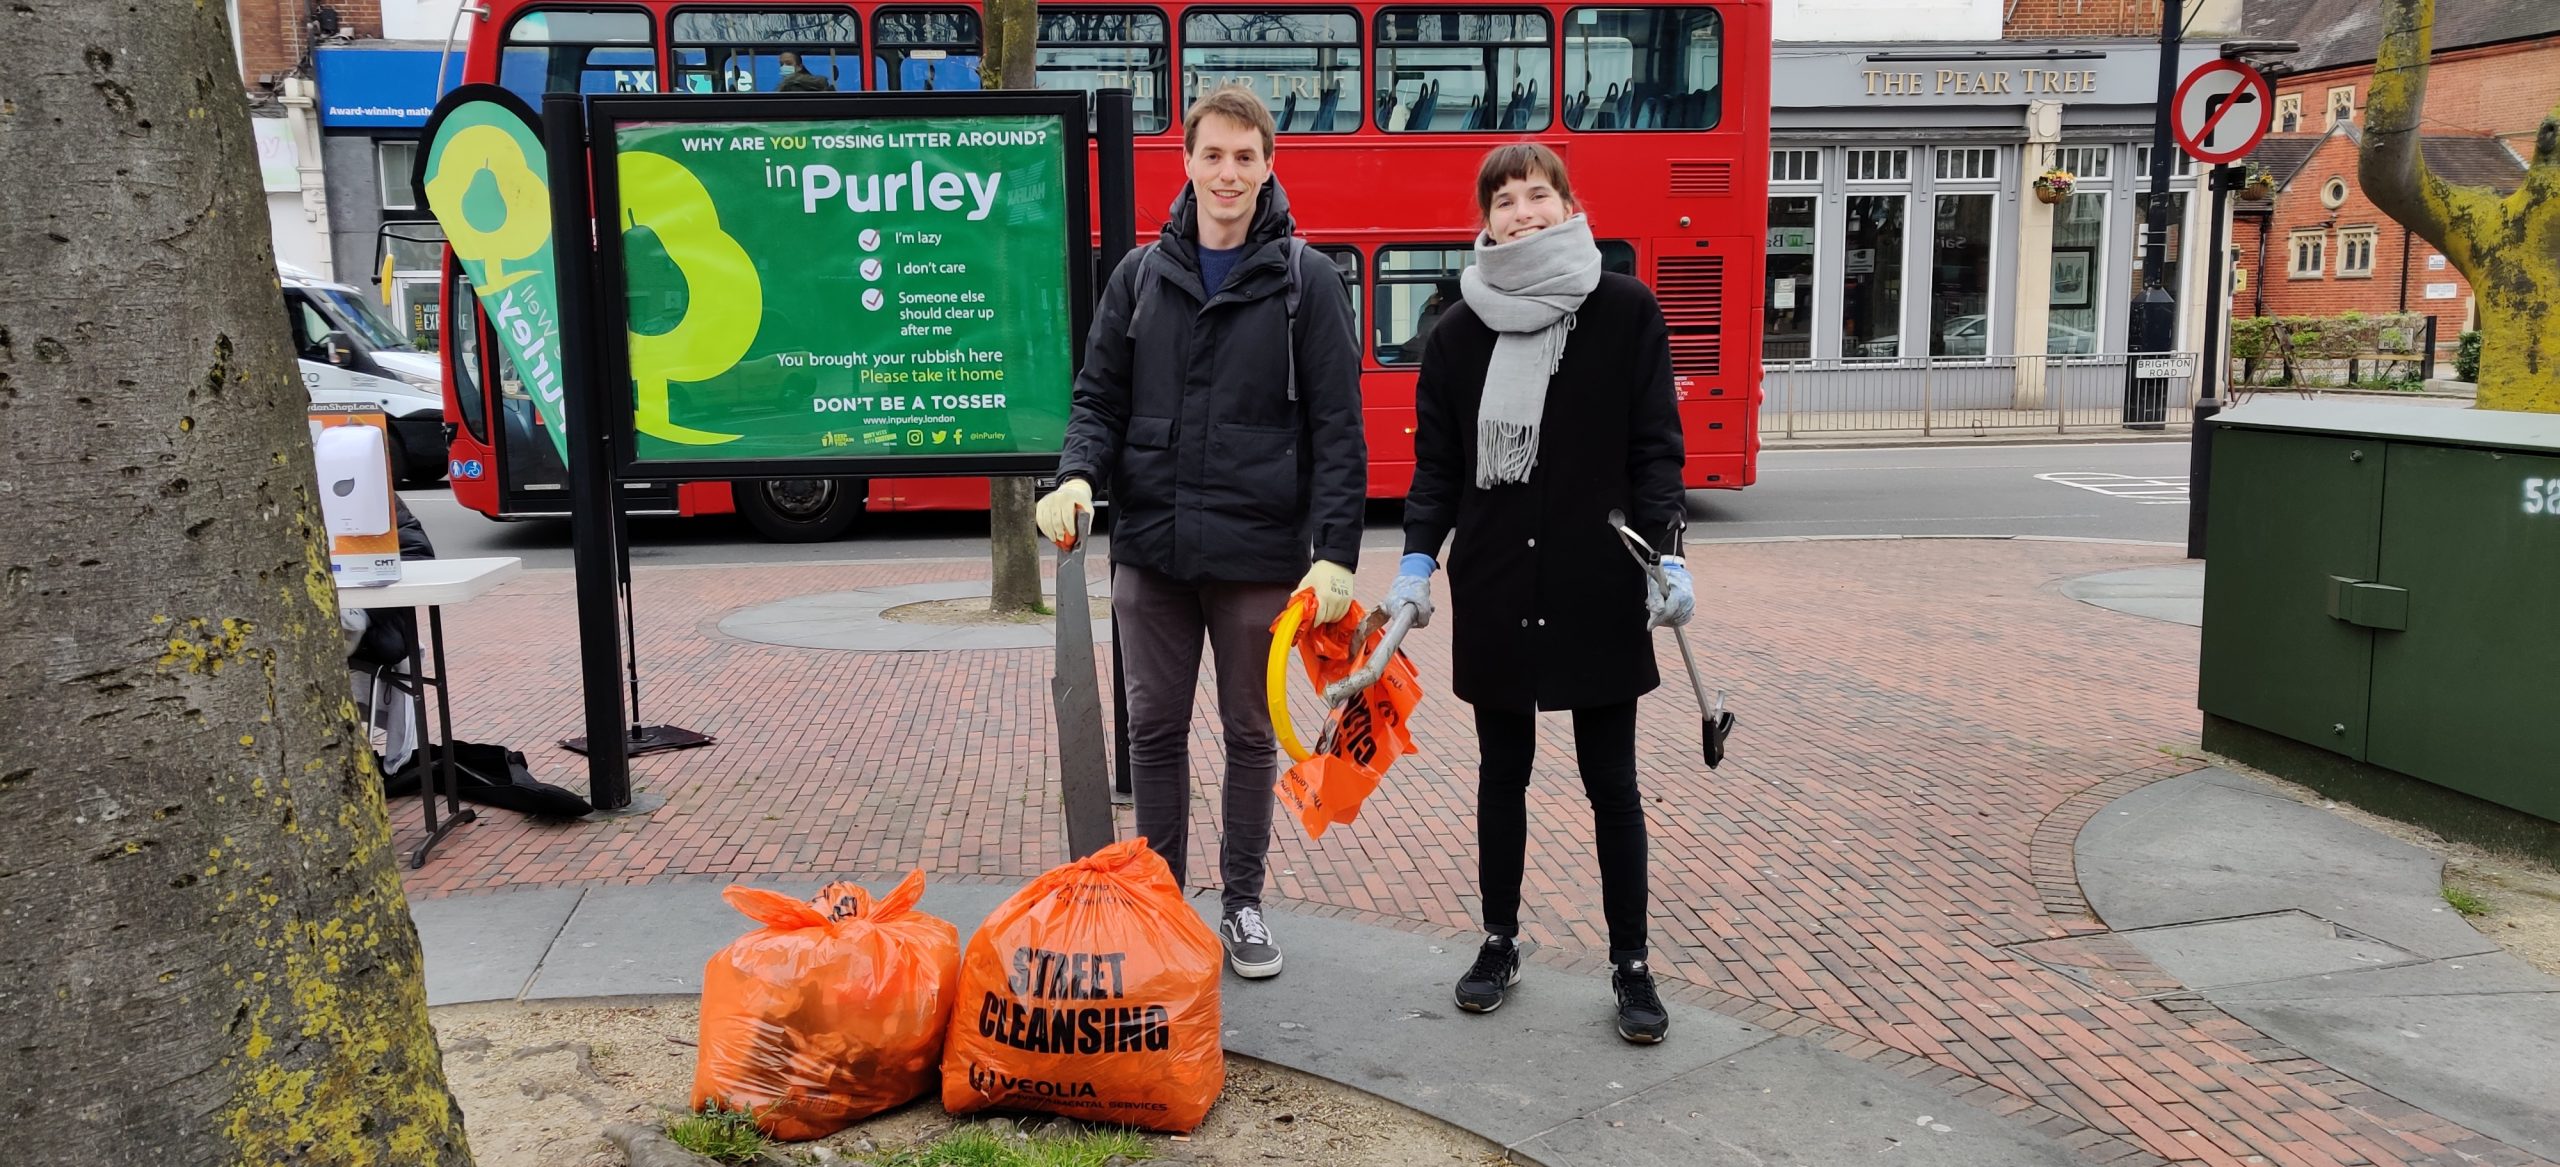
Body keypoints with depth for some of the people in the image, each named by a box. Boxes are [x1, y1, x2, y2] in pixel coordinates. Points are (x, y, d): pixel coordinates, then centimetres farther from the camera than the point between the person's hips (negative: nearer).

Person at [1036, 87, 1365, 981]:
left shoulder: (1305, 280, -1)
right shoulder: (1140, 275, 8)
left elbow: (1337, 427, -4)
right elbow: (1099, 396, 10)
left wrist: (1336, 551, -12)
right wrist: (1078, 477, -10)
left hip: (1258, 552, -2)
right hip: (1150, 549, 3)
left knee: (1251, 732, 10)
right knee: (1155, 730, 10)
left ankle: (1243, 901, 24)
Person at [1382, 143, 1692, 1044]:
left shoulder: (1626, 313, -2)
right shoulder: (1460, 330, 5)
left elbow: (1654, 447, -3)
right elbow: (1437, 461, 6)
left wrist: (1666, 554, -13)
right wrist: (1416, 561, -5)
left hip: (1599, 584, -2)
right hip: (1493, 587, 2)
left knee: (1610, 780, 6)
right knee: (1502, 772, 13)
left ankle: (1631, 963, 17)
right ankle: (1500, 942, 27)